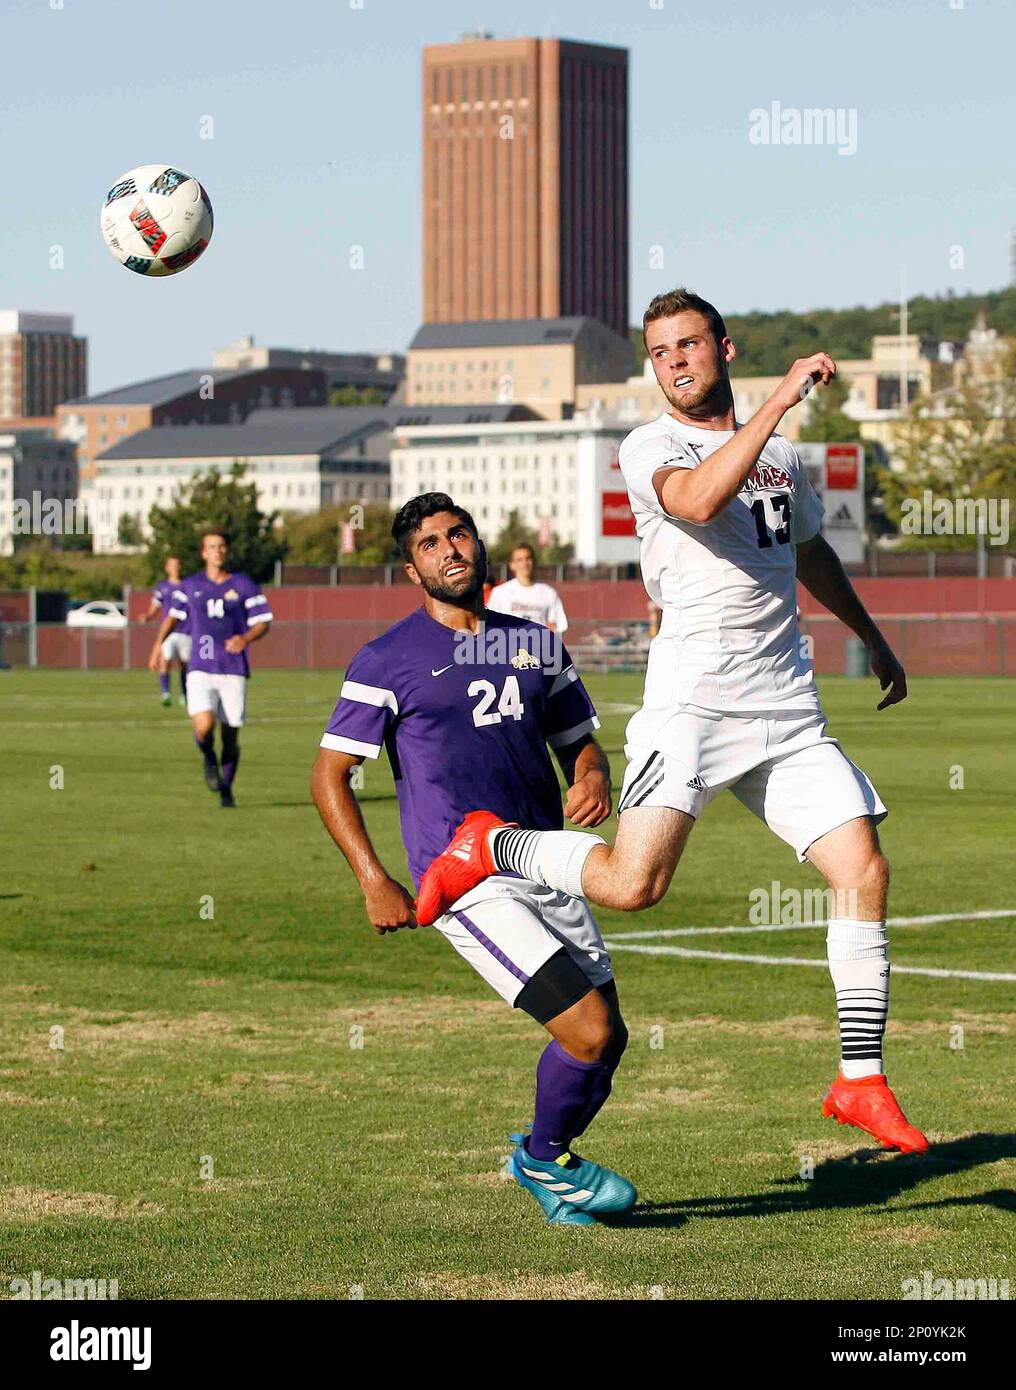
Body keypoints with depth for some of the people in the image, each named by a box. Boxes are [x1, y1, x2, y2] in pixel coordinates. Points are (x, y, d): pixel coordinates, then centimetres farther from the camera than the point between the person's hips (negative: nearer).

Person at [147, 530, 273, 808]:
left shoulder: (244, 586, 4)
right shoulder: (190, 586, 8)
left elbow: (262, 622, 4)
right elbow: (174, 614, 24)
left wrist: (246, 639, -16)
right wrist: (159, 643, 13)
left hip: (233, 671, 0)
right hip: (200, 670, 0)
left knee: (231, 735, 2)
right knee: (204, 727, -21)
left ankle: (226, 790, 22)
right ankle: (209, 759, 14)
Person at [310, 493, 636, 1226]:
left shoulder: (536, 644, 14)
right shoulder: (388, 661, -2)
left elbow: (579, 739, 22)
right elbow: (331, 774, -1)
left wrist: (594, 778, -3)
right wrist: (374, 881, -11)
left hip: (549, 870, 6)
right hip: (468, 883, -6)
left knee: (608, 1038, 5)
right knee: (587, 1030, -15)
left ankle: (546, 1162, 32)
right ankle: (546, 1159, 12)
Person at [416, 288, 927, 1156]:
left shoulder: (782, 456, 20)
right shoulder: (651, 447, -1)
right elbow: (699, 498, -25)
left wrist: (871, 636, 45)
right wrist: (781, 401, -25)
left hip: (789, 710, 6)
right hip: (693, 700, -6)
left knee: (864, 873, -3)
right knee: (634, 884, -20)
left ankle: (861, 1082, 7)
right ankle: (490, 847, 6)